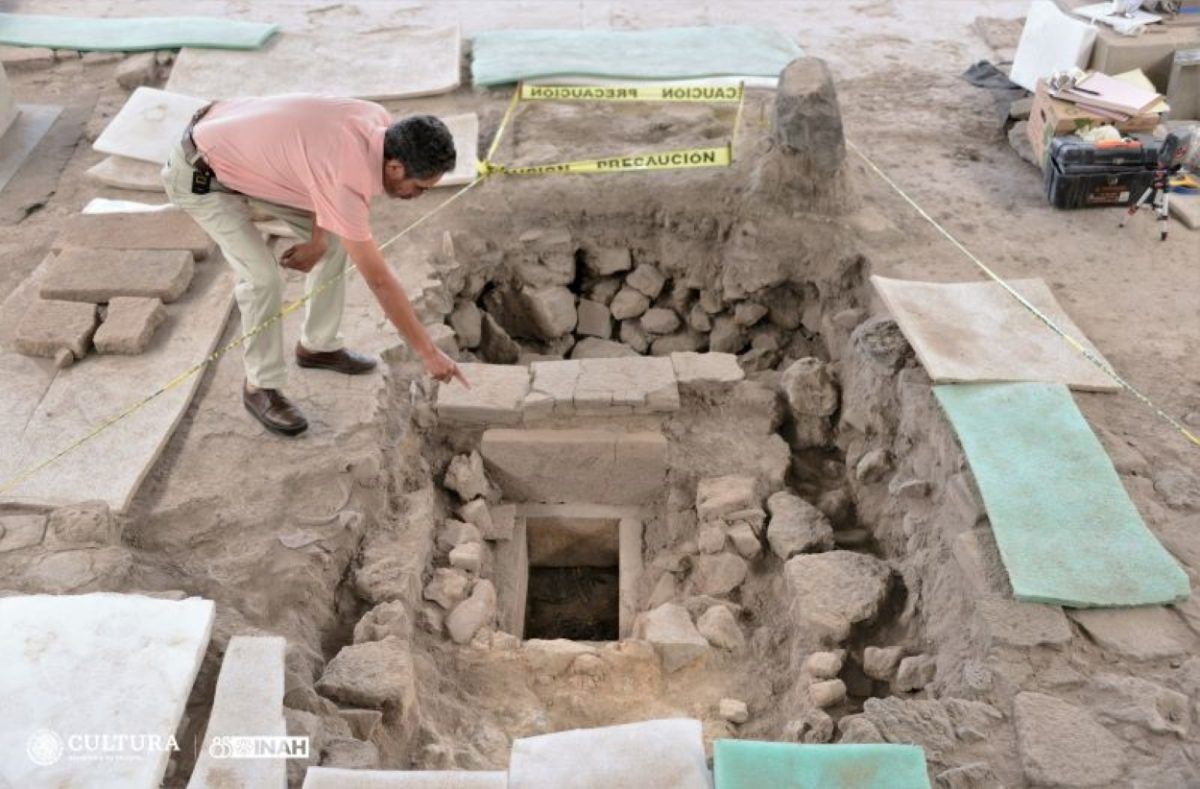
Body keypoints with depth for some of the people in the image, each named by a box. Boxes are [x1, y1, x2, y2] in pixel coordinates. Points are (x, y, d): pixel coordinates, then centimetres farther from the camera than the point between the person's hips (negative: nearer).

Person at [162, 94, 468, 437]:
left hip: (244, 150, 8)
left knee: (336, 236, 7)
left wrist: (318, 238, -7)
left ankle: (319, 345, 23)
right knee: (263, 278, -20)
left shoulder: (380, 121, -14)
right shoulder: (346, 178, -37)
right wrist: (429, 353, -25)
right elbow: (379, 280, -32)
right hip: (201, 175, -8)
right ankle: (262, 386, 3)